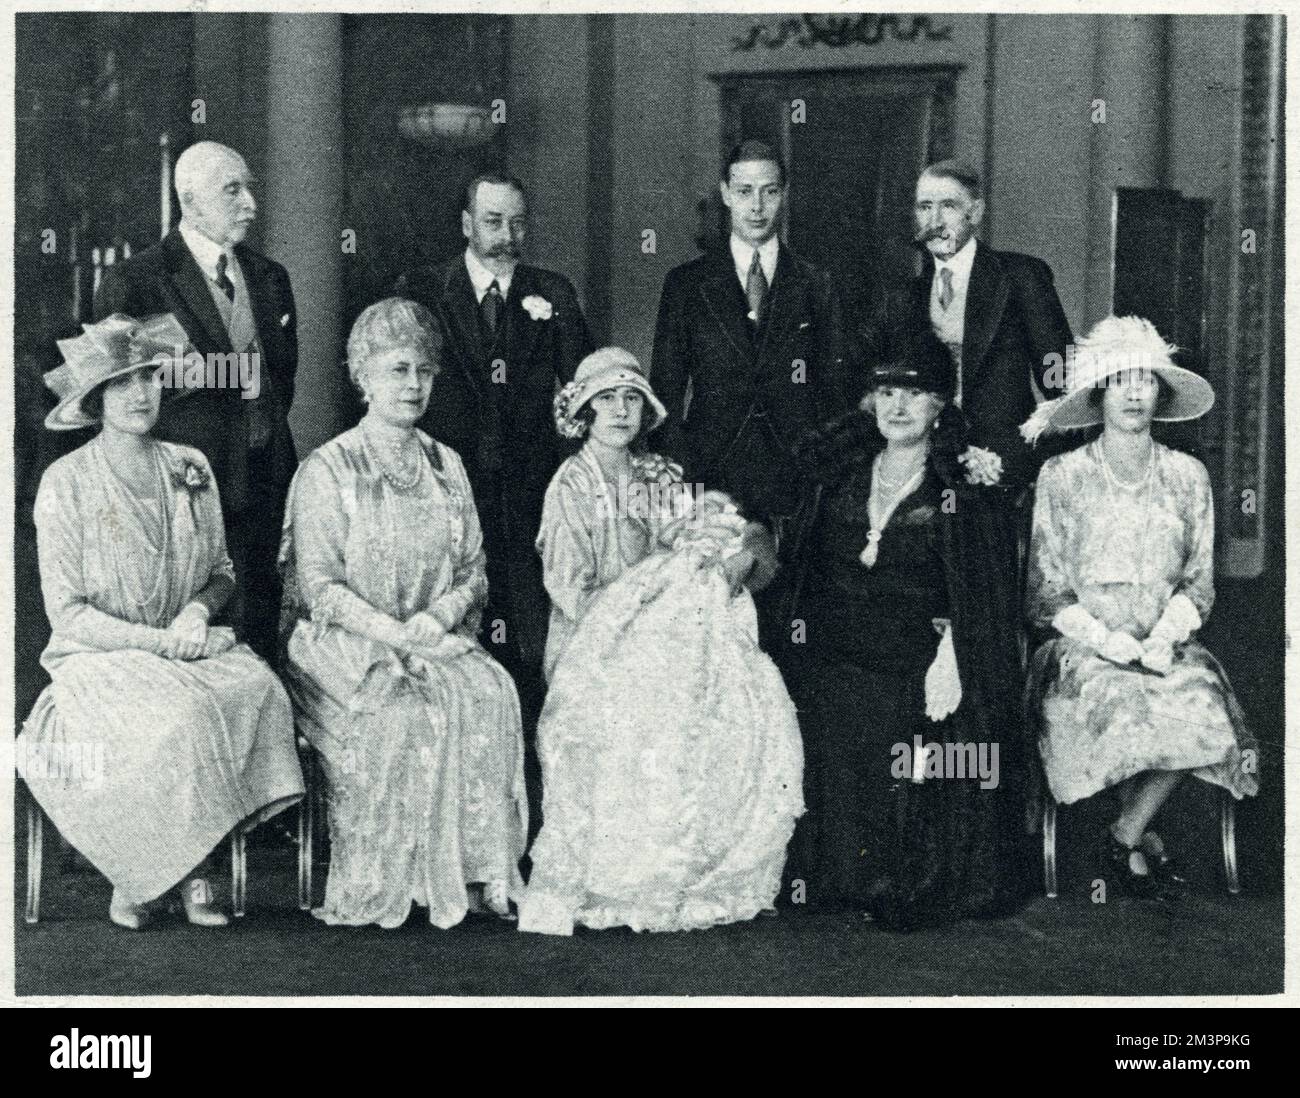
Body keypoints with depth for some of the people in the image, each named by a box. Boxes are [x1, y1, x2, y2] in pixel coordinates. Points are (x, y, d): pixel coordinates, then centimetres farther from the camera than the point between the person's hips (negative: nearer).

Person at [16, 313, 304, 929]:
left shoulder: (190, 470, 9)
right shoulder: (66, 483, -5)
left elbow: (222, 573, 17)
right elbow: (67, 611, -7)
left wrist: (199, 609, -6)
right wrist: (160, 641, -16)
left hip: (190, 649, 4)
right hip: (98, 657, -4)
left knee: (259, 691, -28)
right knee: (173, 719, -35)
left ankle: (187, 866, -16)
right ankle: (145, 874, -13)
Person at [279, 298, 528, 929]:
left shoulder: (447, 467, 16)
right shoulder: (328, 469, 0)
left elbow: (473, 573, 13)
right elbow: (319, 585, -7)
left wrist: (438, 617, -9)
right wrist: (392, 633, -19)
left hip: (437, 637, 4)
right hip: (342, 644, -4)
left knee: (490, 691, -26)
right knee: (406, 708, -33)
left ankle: (479, 869, -22)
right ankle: (385, 883, -22)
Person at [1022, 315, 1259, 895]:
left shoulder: (1187, 476, 9)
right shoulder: (1062, 476, 0)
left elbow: (1199, 584, 9)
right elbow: (1048, 594, 0)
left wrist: (1164, 637, -11)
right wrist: (1113, 643, -13)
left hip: (1167, 646, 3)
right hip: (1083, 650, -2)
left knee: (1202, 711, -28)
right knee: (1133, 714, -33)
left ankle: (1124, 837, -9)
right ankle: (1142, 834, -8)